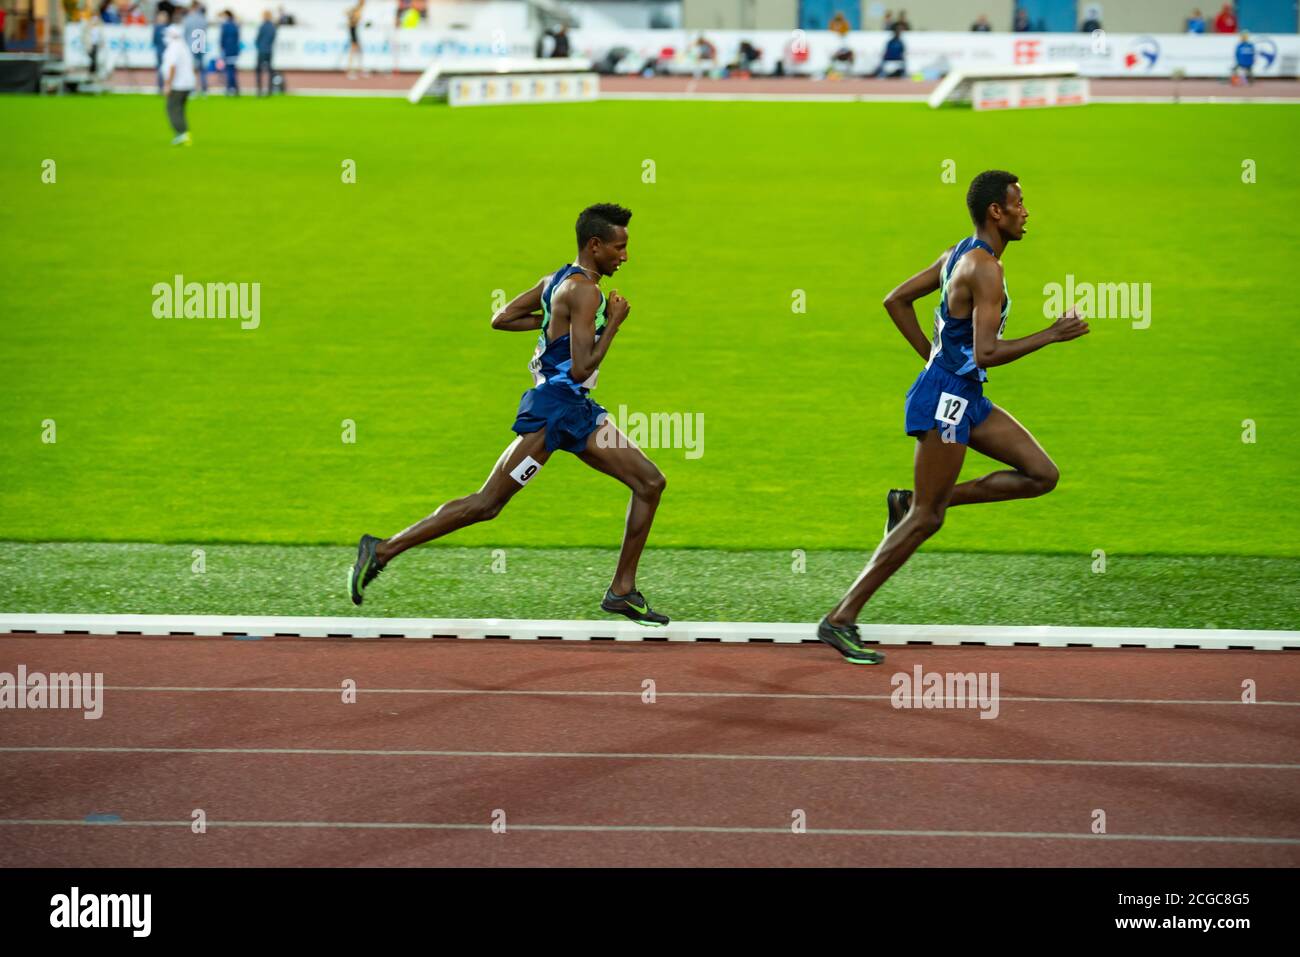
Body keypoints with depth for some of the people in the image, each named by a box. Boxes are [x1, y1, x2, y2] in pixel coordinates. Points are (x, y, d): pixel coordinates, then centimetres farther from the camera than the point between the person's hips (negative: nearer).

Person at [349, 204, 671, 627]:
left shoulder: (559, 280, 13)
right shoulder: (583, 291, -17)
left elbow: (501, 319, 17)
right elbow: (581, 369, -23)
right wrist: (613, 323, -12)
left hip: (576, 411, 10)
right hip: (553, 409, -10)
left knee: (651, 482, 6)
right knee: (487, 503, -8)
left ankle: (623, 590, 7)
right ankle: (383, 550, -2)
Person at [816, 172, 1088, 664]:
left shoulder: (959, 254, 11)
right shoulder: (985, 269, -19)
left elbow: (896, 300, 17)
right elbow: (986, 353, -26)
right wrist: (1052, 335, -20)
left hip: (965, 399, 10)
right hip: (944, 401, -10)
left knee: (1042, 475, 7)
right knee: (927, 519, -6)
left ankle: (912, 503, 9)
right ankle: (841, 619, -2)